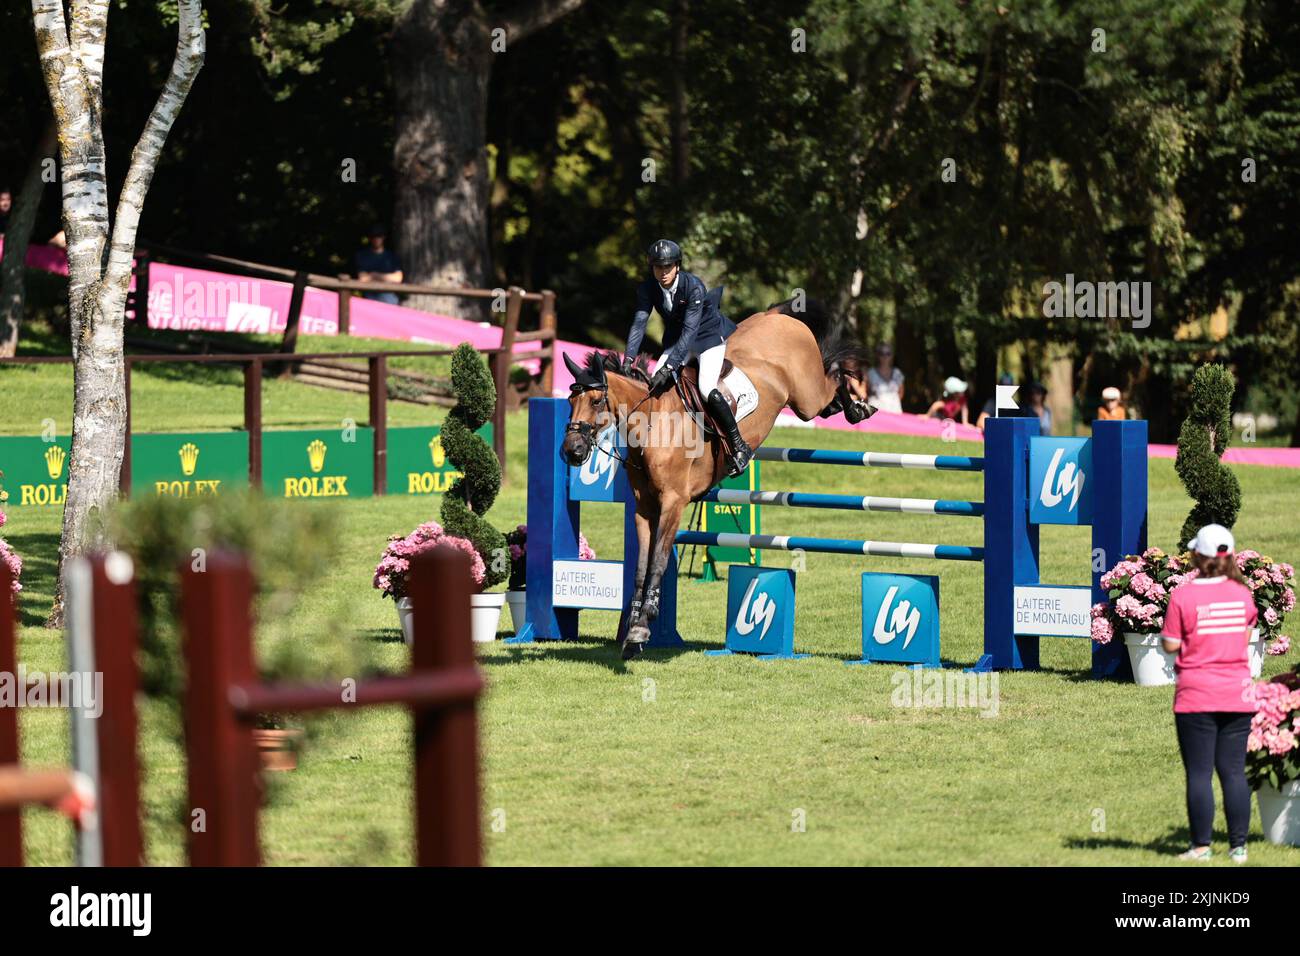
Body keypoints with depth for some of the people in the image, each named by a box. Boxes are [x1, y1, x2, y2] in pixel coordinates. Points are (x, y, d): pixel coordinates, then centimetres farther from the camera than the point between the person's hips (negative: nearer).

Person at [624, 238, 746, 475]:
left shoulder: (694, 286, -31)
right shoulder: (648, 289, -15)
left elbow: (689, 331, -37)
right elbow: (639, 322, -22)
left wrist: (669, 367, -45)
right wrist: (628, 360, -36)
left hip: (708, 335, -6)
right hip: (676, 338, 6)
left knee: (707, 389, -24)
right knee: (653, 384, -9)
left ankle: (739, 447, -14)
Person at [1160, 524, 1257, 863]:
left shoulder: (1183, 596, -11)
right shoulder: (1242, 594, 1)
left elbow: (1171, 645, -7)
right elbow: (1245, 639, 11)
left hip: (1195, 695, -3)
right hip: (1236, 694, 3)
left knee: (1199, 772, 1)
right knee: (1234, 771, 7)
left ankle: (1201, 845, 2)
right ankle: (1238, 845, 6)